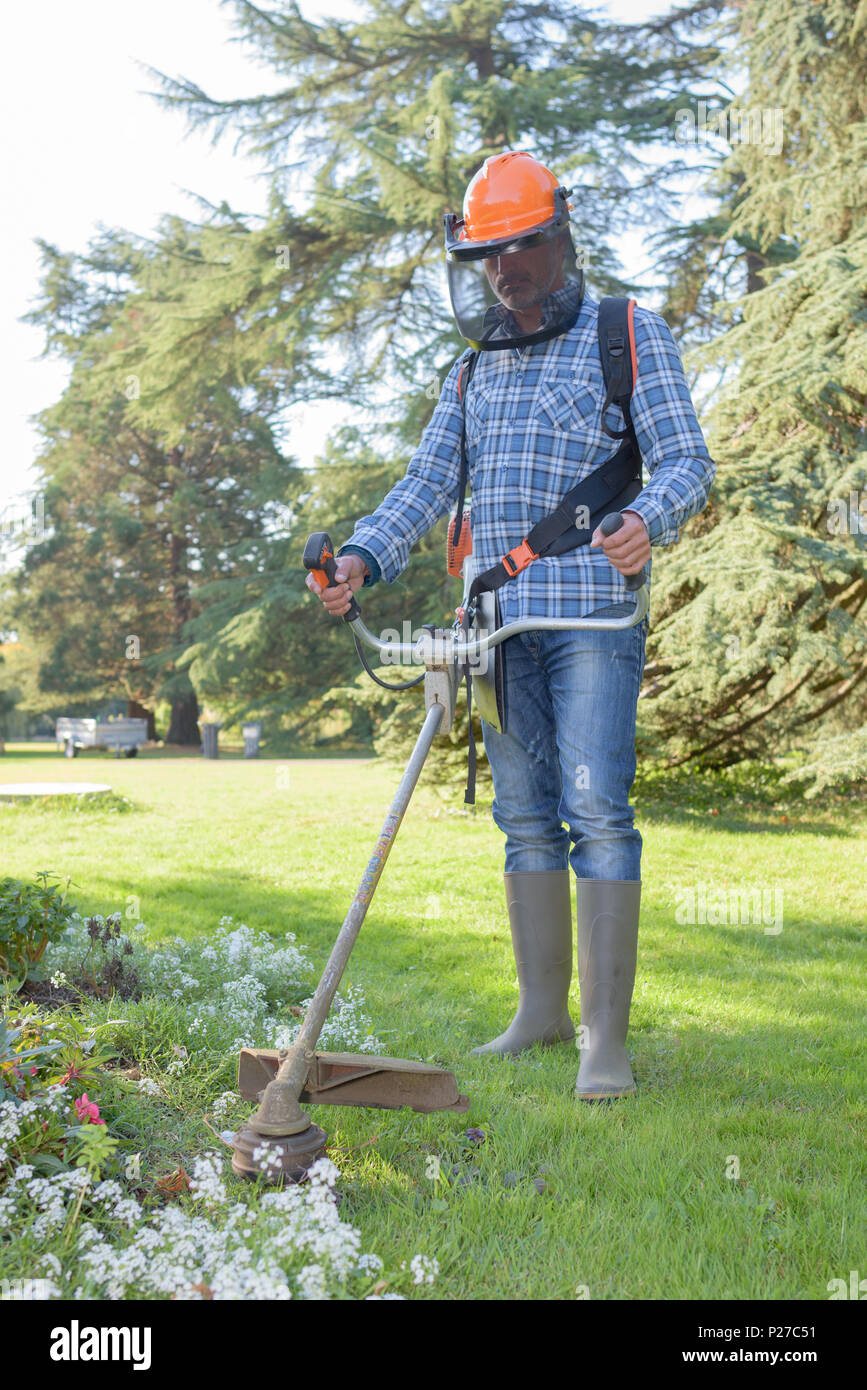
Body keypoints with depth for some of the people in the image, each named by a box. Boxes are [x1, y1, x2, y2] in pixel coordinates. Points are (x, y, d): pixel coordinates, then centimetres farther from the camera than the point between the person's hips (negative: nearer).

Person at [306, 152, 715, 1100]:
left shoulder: (632, 337, 6)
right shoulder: (473, 370, 21)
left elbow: (686, 463, -2)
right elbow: (427, 483, 14)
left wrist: (646, 519, -25)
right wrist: (363, 556, -5)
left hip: (593, 612, -5)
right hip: (497, 617, 5)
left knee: (596, 809, -11)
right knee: (525, 815, 7)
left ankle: (605, 1035, -7)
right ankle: (541, 1010, 16)